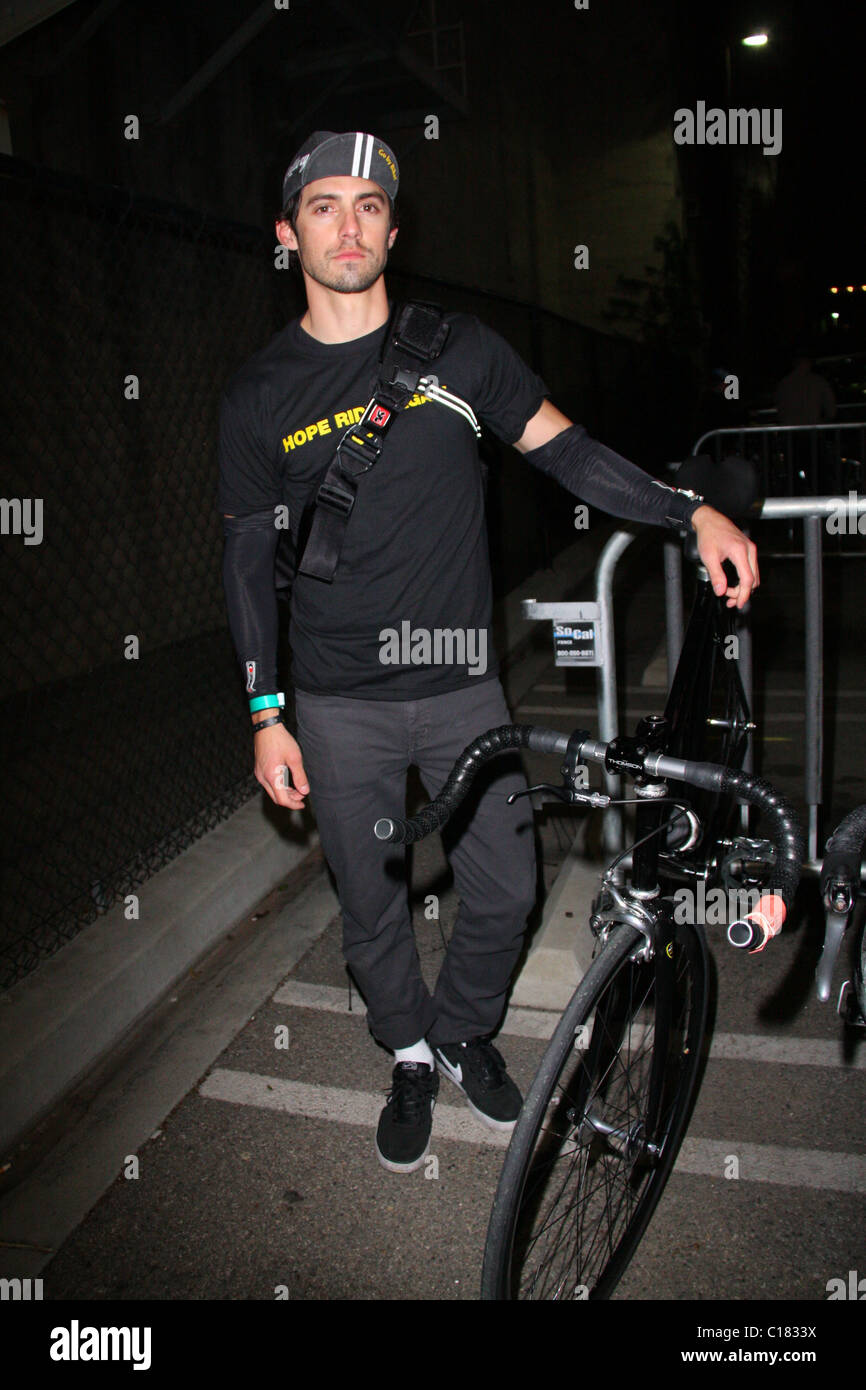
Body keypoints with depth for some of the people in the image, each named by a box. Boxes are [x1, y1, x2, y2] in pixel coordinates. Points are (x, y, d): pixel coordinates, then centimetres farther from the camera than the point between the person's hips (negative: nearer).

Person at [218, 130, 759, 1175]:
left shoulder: (458, 348, 1)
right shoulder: (260, 393, 0)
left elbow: (563, 448, 4)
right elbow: (249, 555, 3)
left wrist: (690, 511, -9)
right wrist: (266, 715, 0)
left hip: (462, 686, 1)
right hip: (341, 706, 0)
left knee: (504, 888, 8)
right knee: (371, 909, 11)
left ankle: (464, 1031, 38)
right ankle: (409, 1058, 39)